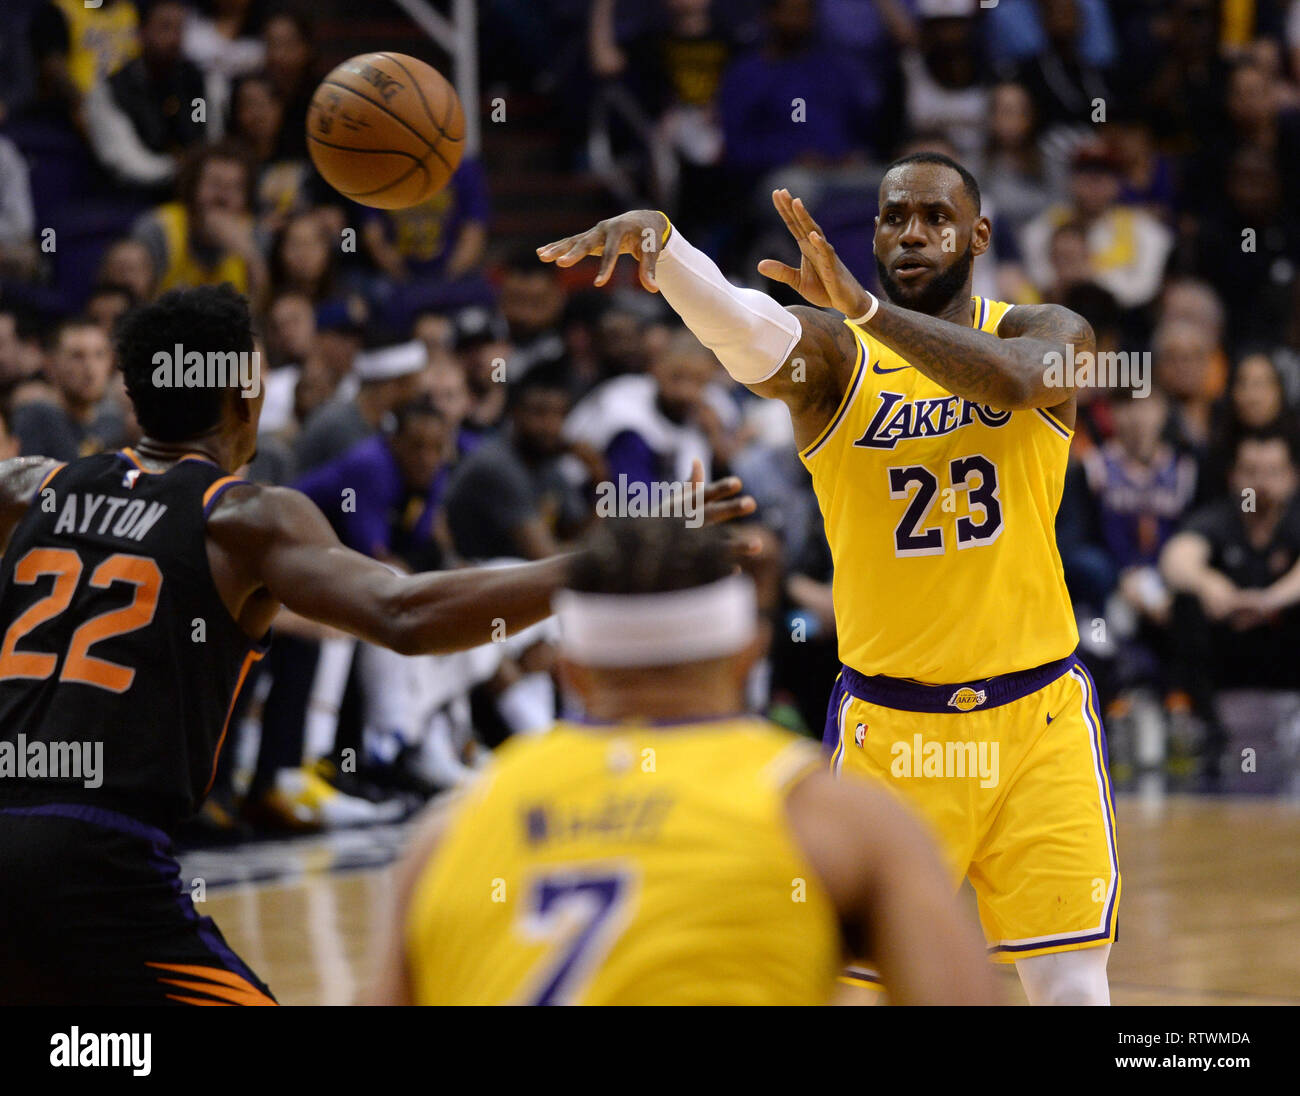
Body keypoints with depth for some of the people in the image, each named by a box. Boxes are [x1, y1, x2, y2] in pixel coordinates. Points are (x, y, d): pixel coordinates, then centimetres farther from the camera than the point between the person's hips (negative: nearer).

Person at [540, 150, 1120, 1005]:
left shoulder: (1043, 332, 1)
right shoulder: (831, 357, -2)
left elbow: (1017, 377, -25)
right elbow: (741, 328, -25)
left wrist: (862, 303, -35)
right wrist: (653, 237, -46)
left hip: (1038, 717, 0)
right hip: (889, 726, 0)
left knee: (1074, 990, -1)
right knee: (867, 980, 2)